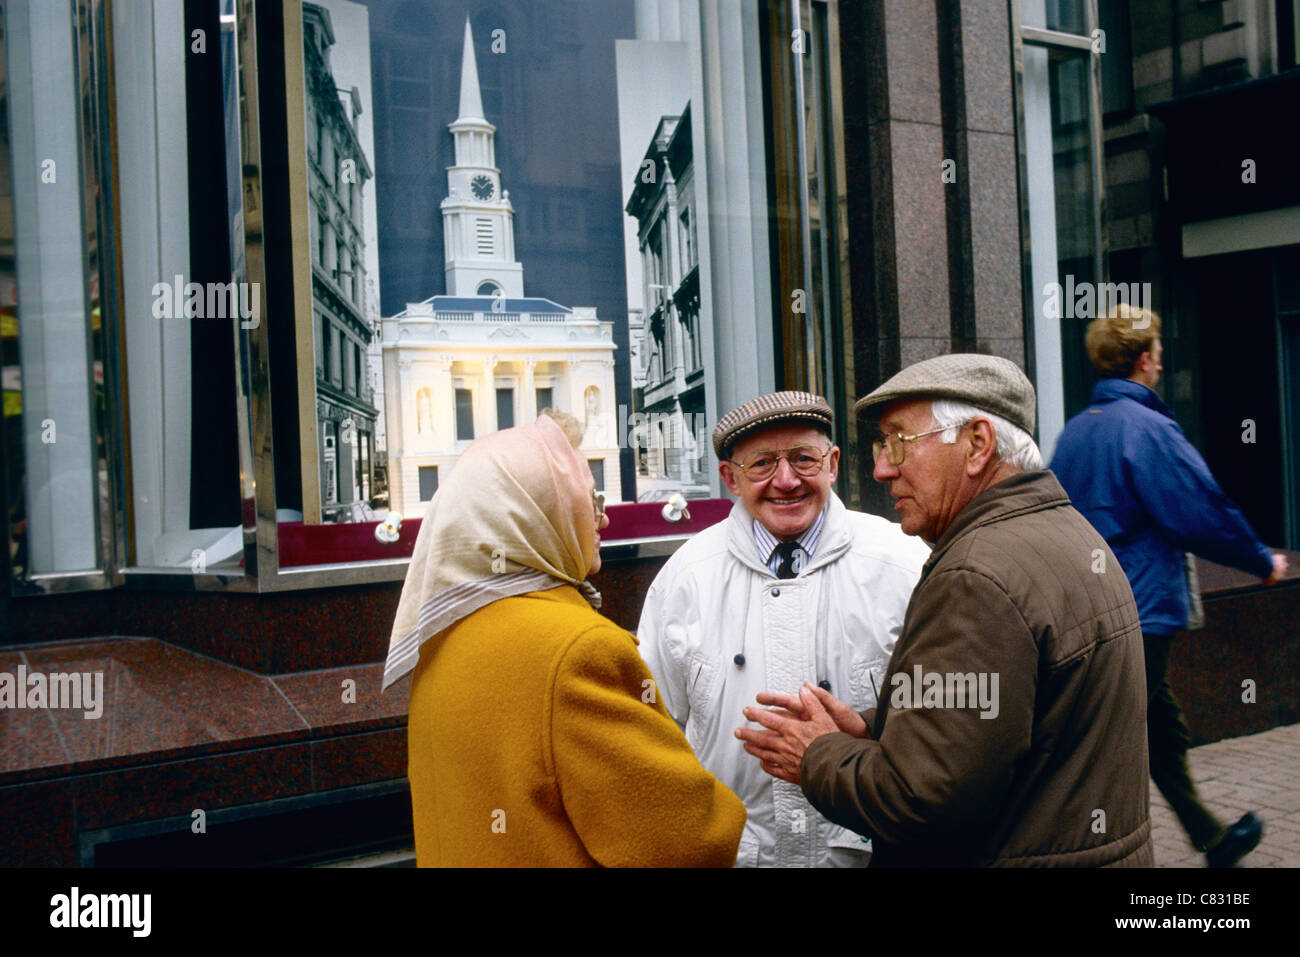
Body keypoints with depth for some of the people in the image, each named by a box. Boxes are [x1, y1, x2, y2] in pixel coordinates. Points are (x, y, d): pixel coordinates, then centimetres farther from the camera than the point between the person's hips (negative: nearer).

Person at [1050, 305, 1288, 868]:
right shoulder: (1146, 426, -16)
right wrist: (1262, 562, 1)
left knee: (1164, 727, 23)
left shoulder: (1073, 431, 9)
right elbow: (1203, 513, -16)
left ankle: (1212, 839, 40)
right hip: (1140, 613, -9)